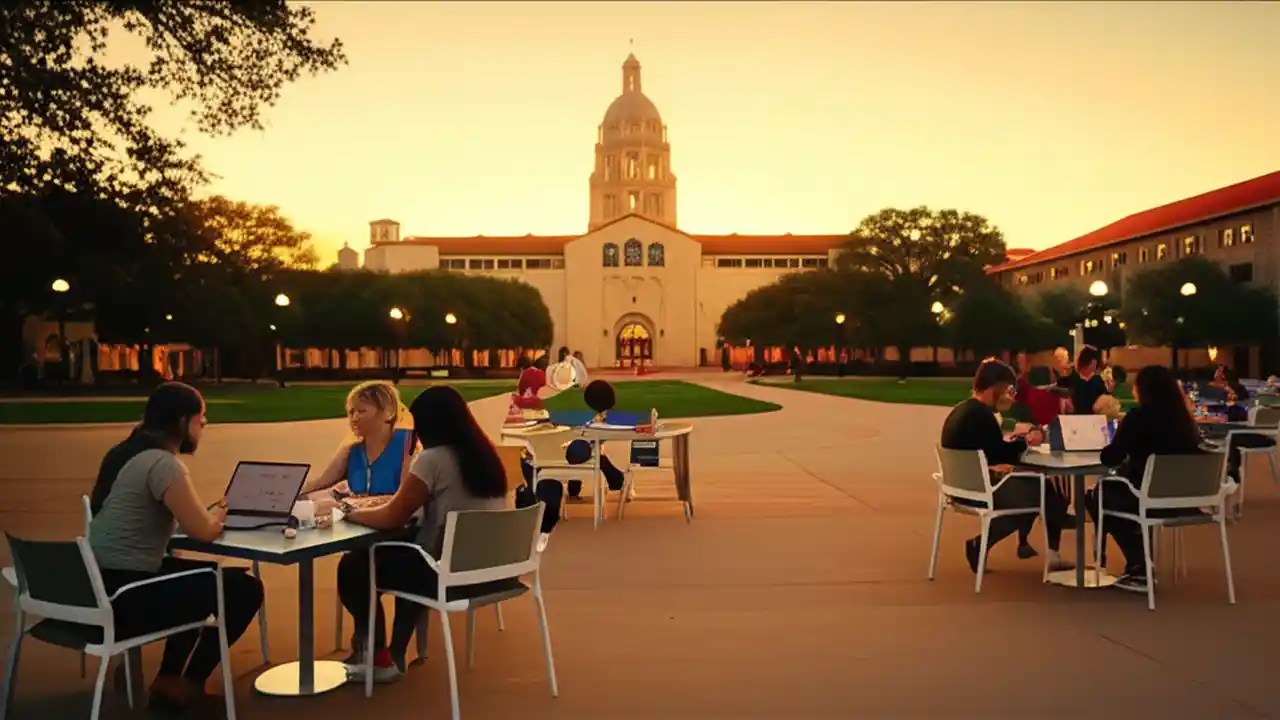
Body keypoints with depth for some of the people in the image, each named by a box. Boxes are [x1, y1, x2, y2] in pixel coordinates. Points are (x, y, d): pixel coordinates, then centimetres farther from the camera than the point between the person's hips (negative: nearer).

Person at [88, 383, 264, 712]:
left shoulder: (128, 452, 10)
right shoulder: (162, 463, -20)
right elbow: (203, 530, -19)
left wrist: (210, 512, 4)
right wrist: (218, 514, 2)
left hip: (104, 583, 10)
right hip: (126, 593, -10)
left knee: (219, 578, 23)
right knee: (244, 590, -1)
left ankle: (173, 677, 28)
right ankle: (182, 683, 16)